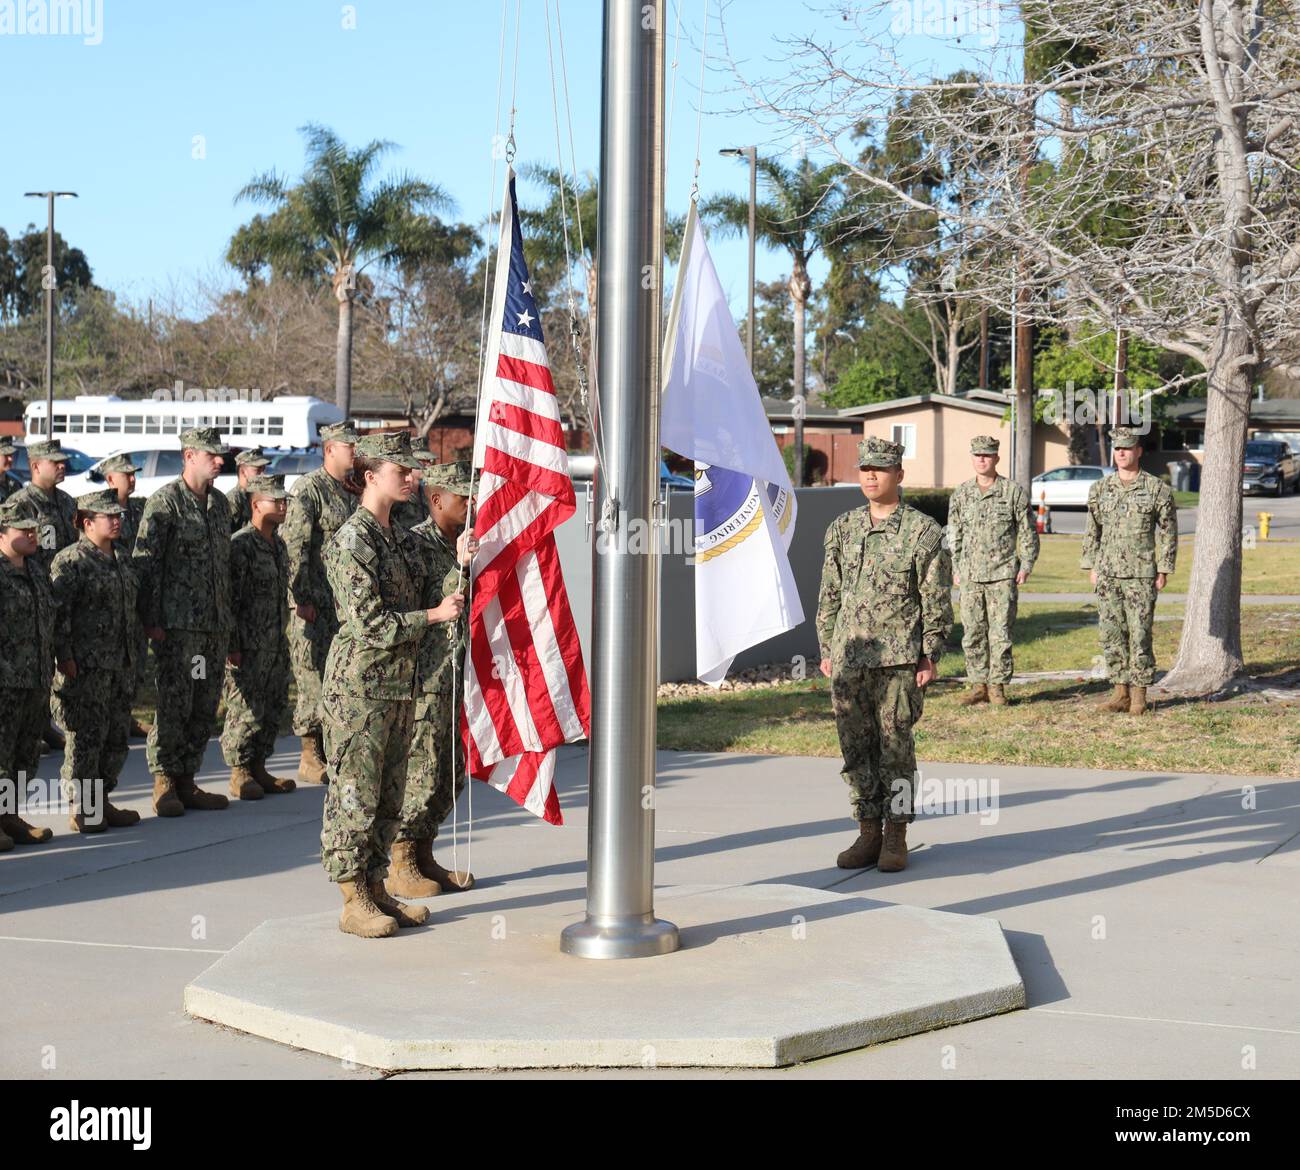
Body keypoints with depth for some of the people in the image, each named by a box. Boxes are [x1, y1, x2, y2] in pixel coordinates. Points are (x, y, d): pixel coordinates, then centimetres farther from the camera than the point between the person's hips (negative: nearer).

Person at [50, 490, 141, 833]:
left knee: (118, 736, 11)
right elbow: (59, 613, -13)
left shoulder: (122, 559, 16)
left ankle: (101, 801, 23)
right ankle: (81, 809, 5)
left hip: (120, 665, 8)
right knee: (87, 736, -4)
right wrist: (64, 656, -18)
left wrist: (132, 656, 21)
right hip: (86, 666, -8)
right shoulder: (71, 561, -9)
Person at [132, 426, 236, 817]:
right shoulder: (165, 501, -7)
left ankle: (186, 780, 16)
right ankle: (164, 781, 6)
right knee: (174, 705, -4)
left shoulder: (220, 502, 15)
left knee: (205, 709, 8)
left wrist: (229, 620, 18)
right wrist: (151, 620, -14)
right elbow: (146, 563, -10)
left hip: (216, 623, 7)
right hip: (178, 623, -7)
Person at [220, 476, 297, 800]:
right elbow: (230, 596, -16)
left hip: (276, 643, 9)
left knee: (274, 707, 11)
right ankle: (239, 774, 6)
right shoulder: (240, 544, -13)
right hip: (250, 645, -8)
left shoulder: (279, 545, 14)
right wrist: (233, 643, -18)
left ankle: (258, 769, 21)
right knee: (246, 709, -3)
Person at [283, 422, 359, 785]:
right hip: (316, 604, -7)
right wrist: (302, 599, -17)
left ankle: (331, 750, 18)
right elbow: (294, 547, -14)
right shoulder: (309, 489, -10)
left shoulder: (355, 490, 13)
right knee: (315, 680, -4)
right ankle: (310, 758, 3)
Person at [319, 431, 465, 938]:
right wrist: (434, 615, -15)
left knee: (389, 793, 12)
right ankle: (353, 902, 2)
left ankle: (376, 889, 20)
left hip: (400, 680, 9)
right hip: (360, 683, -9)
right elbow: (369, 622, -19)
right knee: (354, 793, -3)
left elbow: (433, 589, 21)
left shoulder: (403, 538, 12)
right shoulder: (352, 542, -14)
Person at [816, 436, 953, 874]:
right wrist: (827, 650, 10)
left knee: (896, 748, -1)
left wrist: (930, 655, -7)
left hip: (900, 660, -4)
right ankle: (867, 833, 15)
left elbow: (936, 599, -2)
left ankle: (896, 838, 8)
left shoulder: (923, 531, -2)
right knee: (856, 750, 6)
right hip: (849, 658, 4)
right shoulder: (841, 529, 11)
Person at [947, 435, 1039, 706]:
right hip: (971, 575, 3)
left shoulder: (1014, 492, 1)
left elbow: (1028, 532, 4)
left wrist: (1026, 565, -2)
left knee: (1000, 633, -3)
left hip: (1003, 574, -3)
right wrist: (955, 569, 10)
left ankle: (997, 686, 4)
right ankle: (978, 685, 11)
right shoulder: (961, 495, 9)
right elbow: (954, 535, 15)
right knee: (973, 633, 4)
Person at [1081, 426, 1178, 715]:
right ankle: (1120, 691, 10)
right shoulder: (1100, 489, 8)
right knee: (1111, 634, 3)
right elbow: (1092, 531, 13)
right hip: (1107, 574, 4)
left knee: (1139, 634, -3)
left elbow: (1168, 532, 1)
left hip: (1142, 575, -3)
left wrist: (1164, 570, -4)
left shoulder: (1157, 489, -1)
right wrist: (1091, 567, 8)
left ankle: (1139, 694, 4)